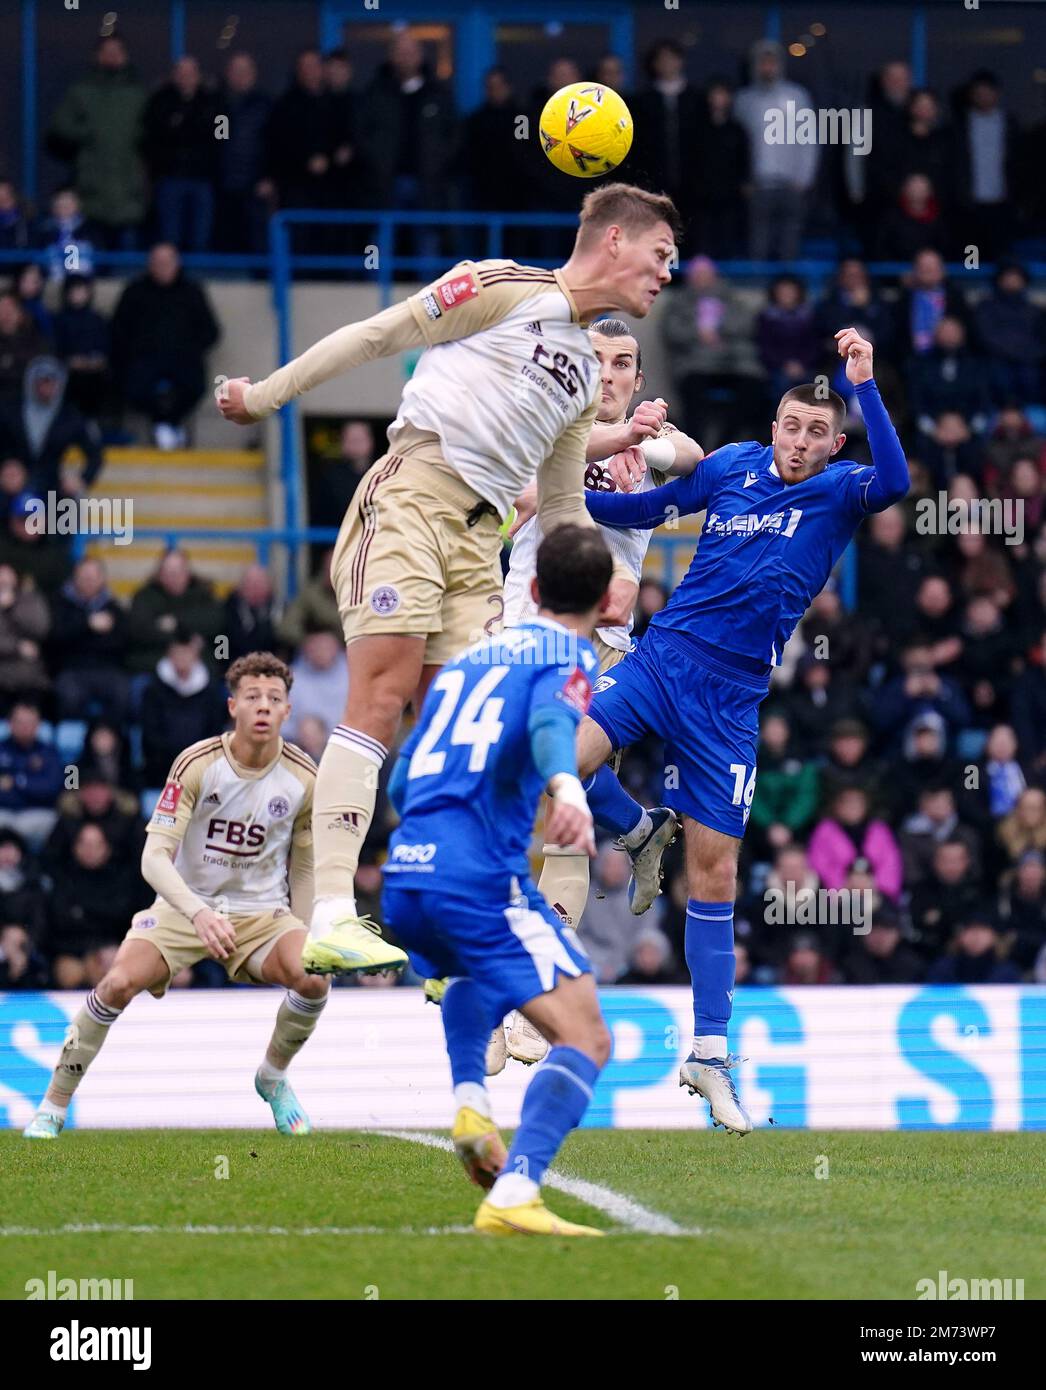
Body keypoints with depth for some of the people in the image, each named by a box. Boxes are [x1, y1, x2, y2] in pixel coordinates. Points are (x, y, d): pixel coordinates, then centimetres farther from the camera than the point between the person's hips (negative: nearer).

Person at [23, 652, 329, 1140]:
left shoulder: (303, 779, -6)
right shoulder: (197, 764, -14)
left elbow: (303, 868, 9)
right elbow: (154, 857, -19)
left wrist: (300, 944, 7)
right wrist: (198, 914, -35)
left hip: (263, 911, 2)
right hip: (185, 906, -2)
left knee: (312, 979, -28)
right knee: (119, 982, -26)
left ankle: (273, 1077, 4)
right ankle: (52, 1107, -9)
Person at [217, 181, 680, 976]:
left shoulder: (587, 372, 25)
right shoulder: (506, 290, 1)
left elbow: (562, 507, 31)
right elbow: (377, 336, 0)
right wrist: (267, 395, -2)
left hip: (480, 536, 8)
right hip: (410, 496, -8)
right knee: (383, 697, -19)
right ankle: (332, 916, -27)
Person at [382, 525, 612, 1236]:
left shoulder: (469, 658, 25)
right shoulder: (569, 657, 4)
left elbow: (400, 783, 30)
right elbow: (550, 722, -21)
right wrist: (567, 787, -41)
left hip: (404, 875, 7)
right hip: (481, 876, -7)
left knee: (478, 976, 39)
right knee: (585, 1037, -9)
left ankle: (471, 1102, 14)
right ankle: (513, 1197, -27)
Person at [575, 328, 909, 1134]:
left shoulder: (841, 491, -3)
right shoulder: (732, 466, 5)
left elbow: (895, 482, -26)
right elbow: (646, 510, 18)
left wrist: (864, 384, -34)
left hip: (731, 697, -1)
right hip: (662, 658, 1)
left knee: (716, 873, 2)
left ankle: (711, 1055, 9)